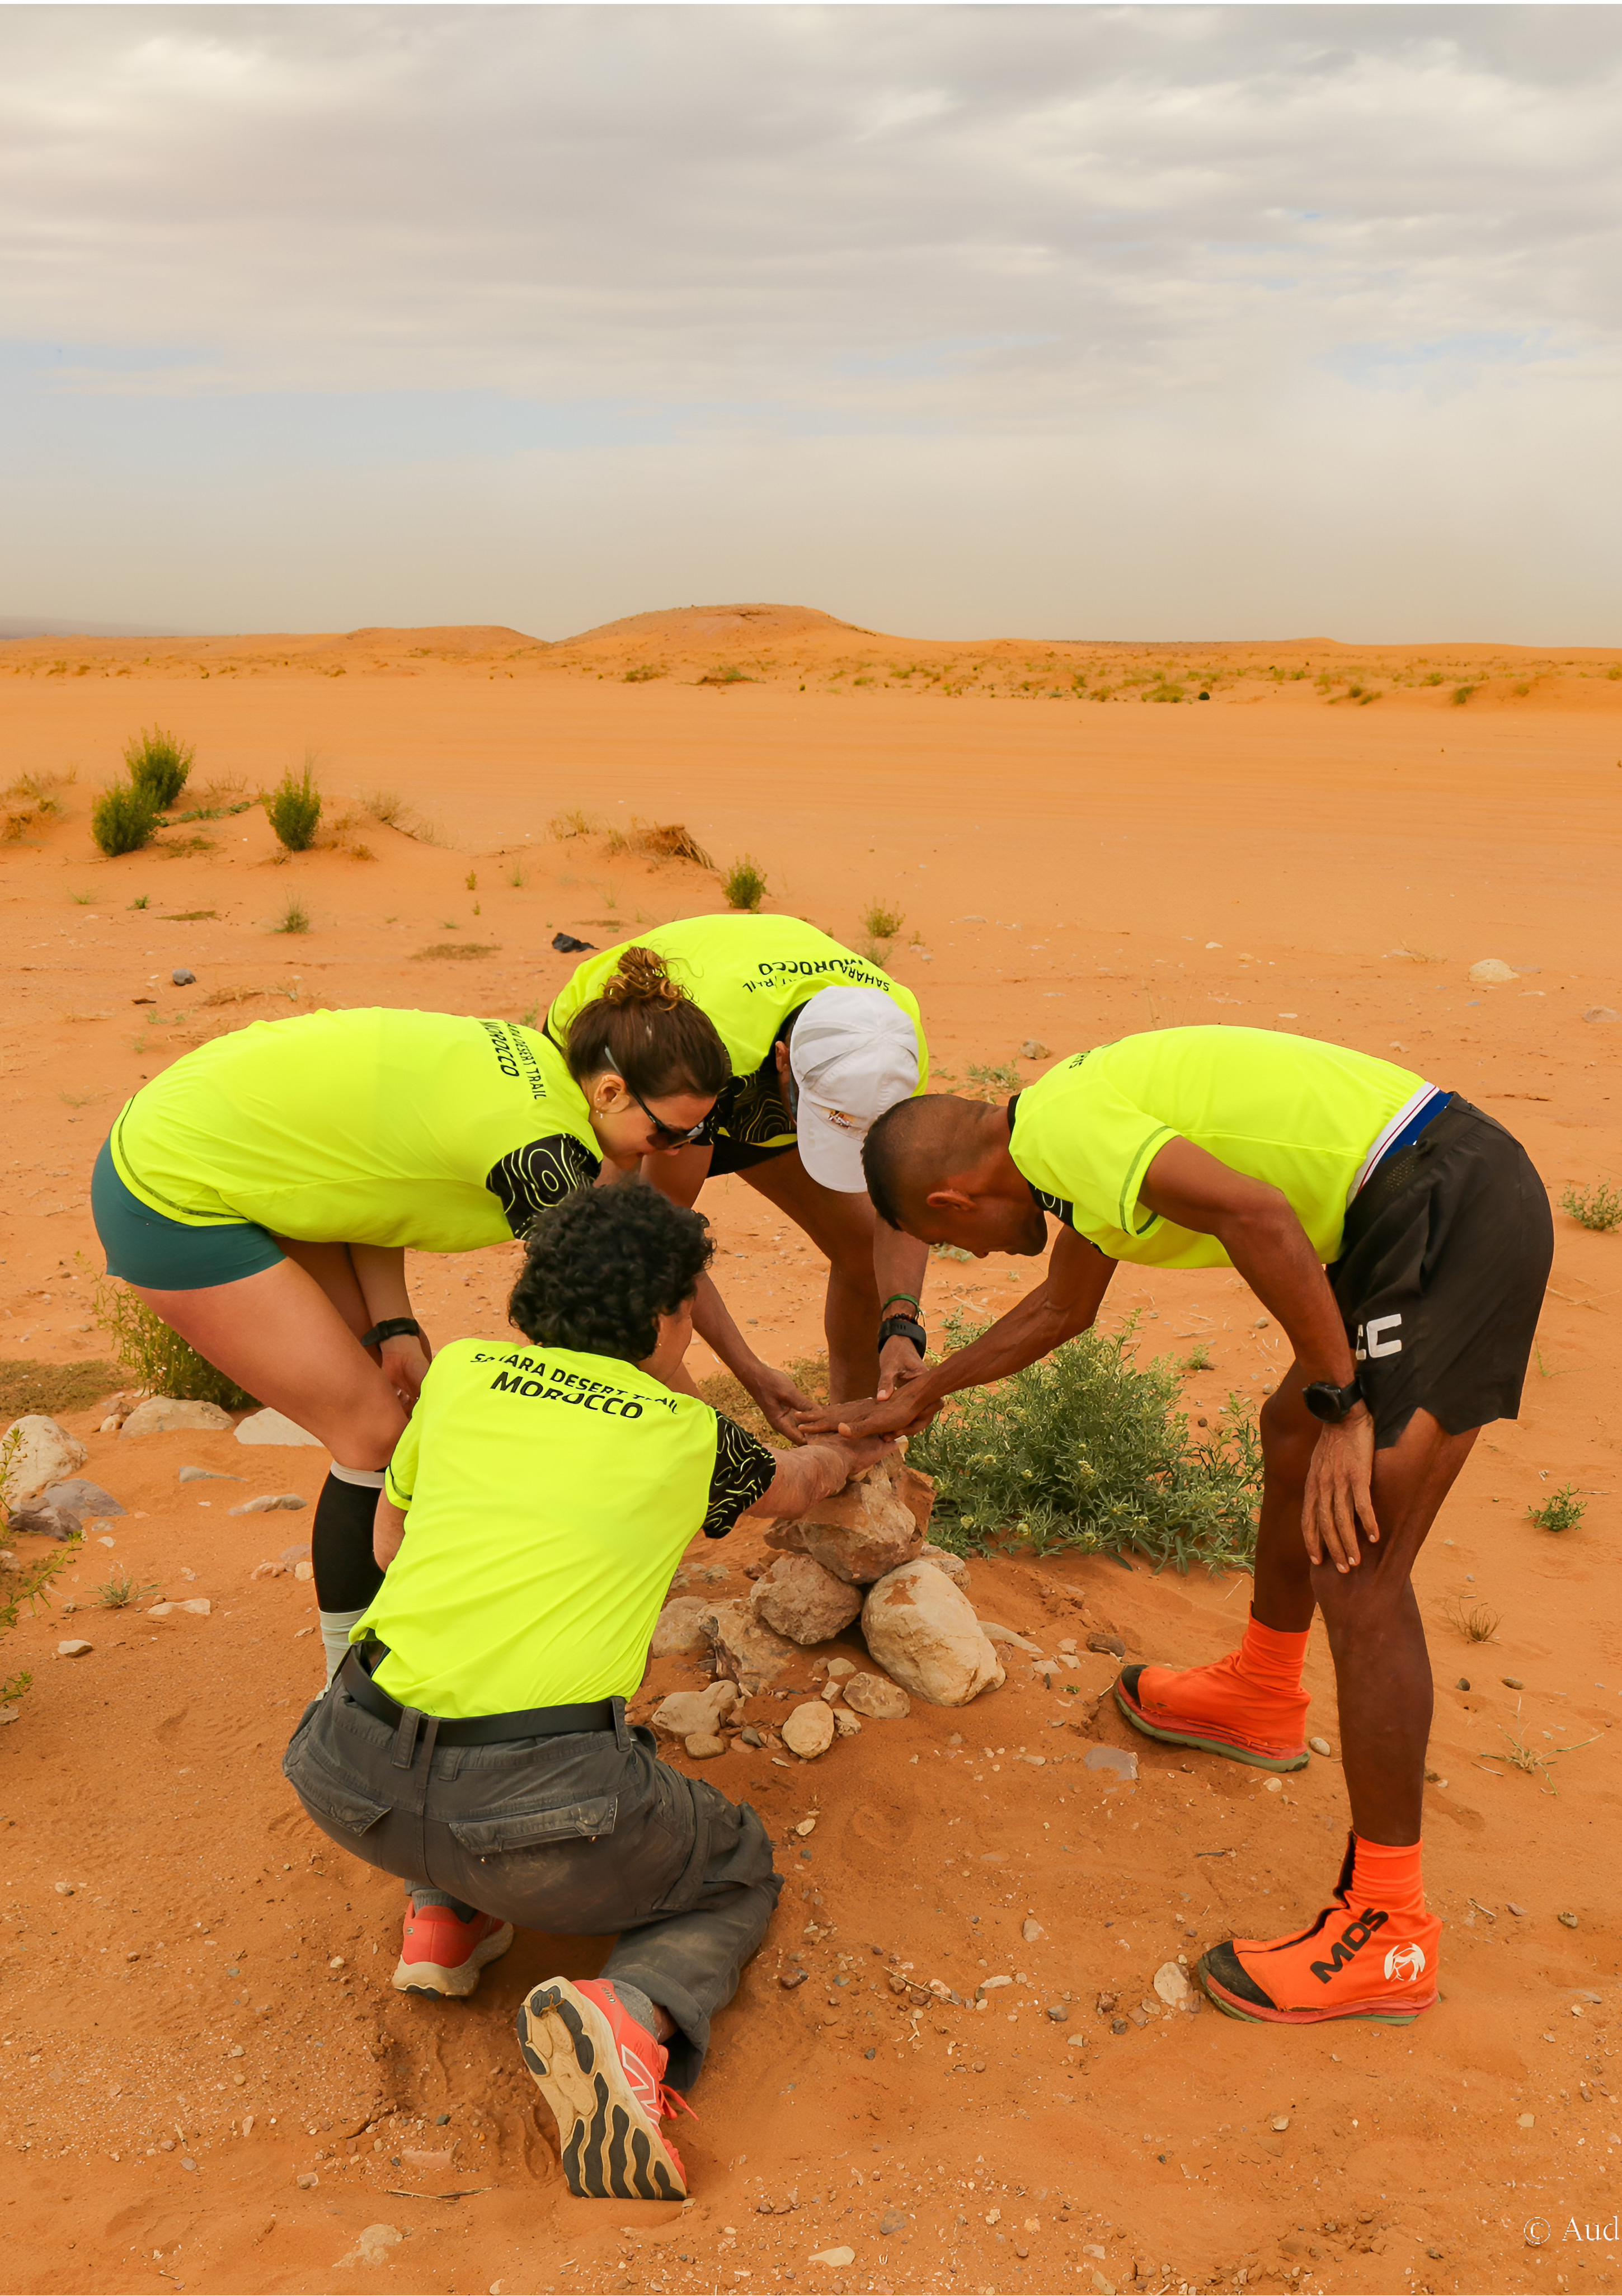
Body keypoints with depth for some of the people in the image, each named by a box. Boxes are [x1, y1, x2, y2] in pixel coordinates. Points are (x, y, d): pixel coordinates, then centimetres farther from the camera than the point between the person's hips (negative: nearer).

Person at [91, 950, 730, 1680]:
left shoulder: (525, 1058, -1)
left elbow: (367, 1160, 5)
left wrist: (393, 1328, -1)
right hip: (172, 1203, -9)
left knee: (411, 1389, 12)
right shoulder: (542, 1144, -26)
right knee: (379, 1434, -4)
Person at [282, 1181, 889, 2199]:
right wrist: (846, 1451, 61)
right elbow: (791, 1486, 38)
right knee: (739, 1867, 24)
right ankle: (633, 2012, -6)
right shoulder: (688, 1434, 13)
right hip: (542, 1814, -4)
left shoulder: (463, 1368, 16)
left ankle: (446, 1913, 21)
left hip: (352, 1780, 4)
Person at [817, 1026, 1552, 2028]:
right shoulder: (1083, 1121, 18)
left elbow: (1257, 1212, -27)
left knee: (1356, 1571, -7)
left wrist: (1341, 1405, -18)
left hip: (1448, 1211, -11)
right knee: (1293, 1434, 28)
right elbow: (1063, 1308, 35)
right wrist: (921, 1394, 46)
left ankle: (1387, 1931, 4)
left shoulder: (1057, 1129, -13)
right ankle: (1263, 1699, 50)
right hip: (1433, 1200, 11)